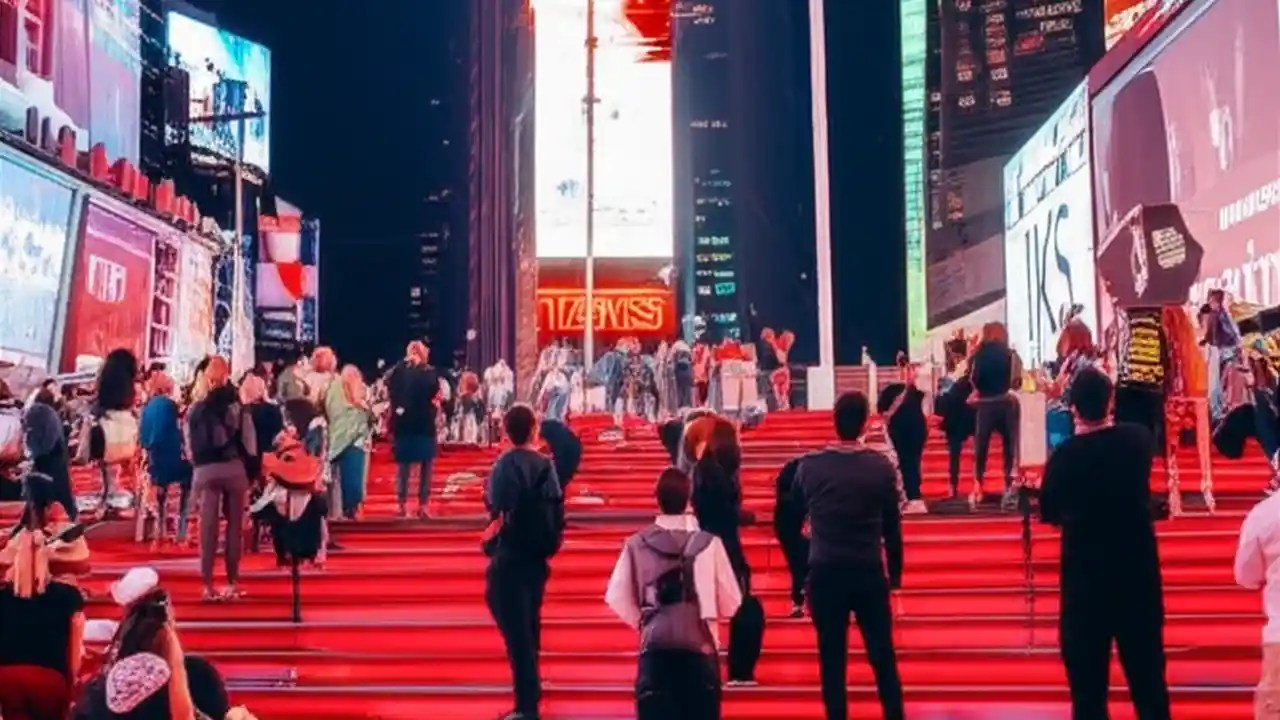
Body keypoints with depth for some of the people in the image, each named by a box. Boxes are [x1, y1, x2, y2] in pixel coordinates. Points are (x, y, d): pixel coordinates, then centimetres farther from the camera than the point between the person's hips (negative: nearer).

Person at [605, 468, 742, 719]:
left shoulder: (636, 544, -1)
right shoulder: (708, 543, -4)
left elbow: (617, 598, -1)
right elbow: (730, 602, -2)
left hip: (655, 646, 0)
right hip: (699, 645, 0)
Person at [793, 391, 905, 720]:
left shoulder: (809, 466, -4)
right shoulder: (882, 466, -5)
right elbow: (892, 528, 0)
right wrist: (895, 576, 7)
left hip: (825, 574, 0)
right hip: (870, 573, 0)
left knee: (832, 660, 8)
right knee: (883, 658, 9)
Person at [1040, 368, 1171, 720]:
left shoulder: (1065, 454, -15)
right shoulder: (1139, 439, -5)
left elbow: (1048, 513, -2)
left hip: (1085, 571, -3)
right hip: (1138, 567, 3)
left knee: (1087, 674, 6)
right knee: (1147, 669, 15)